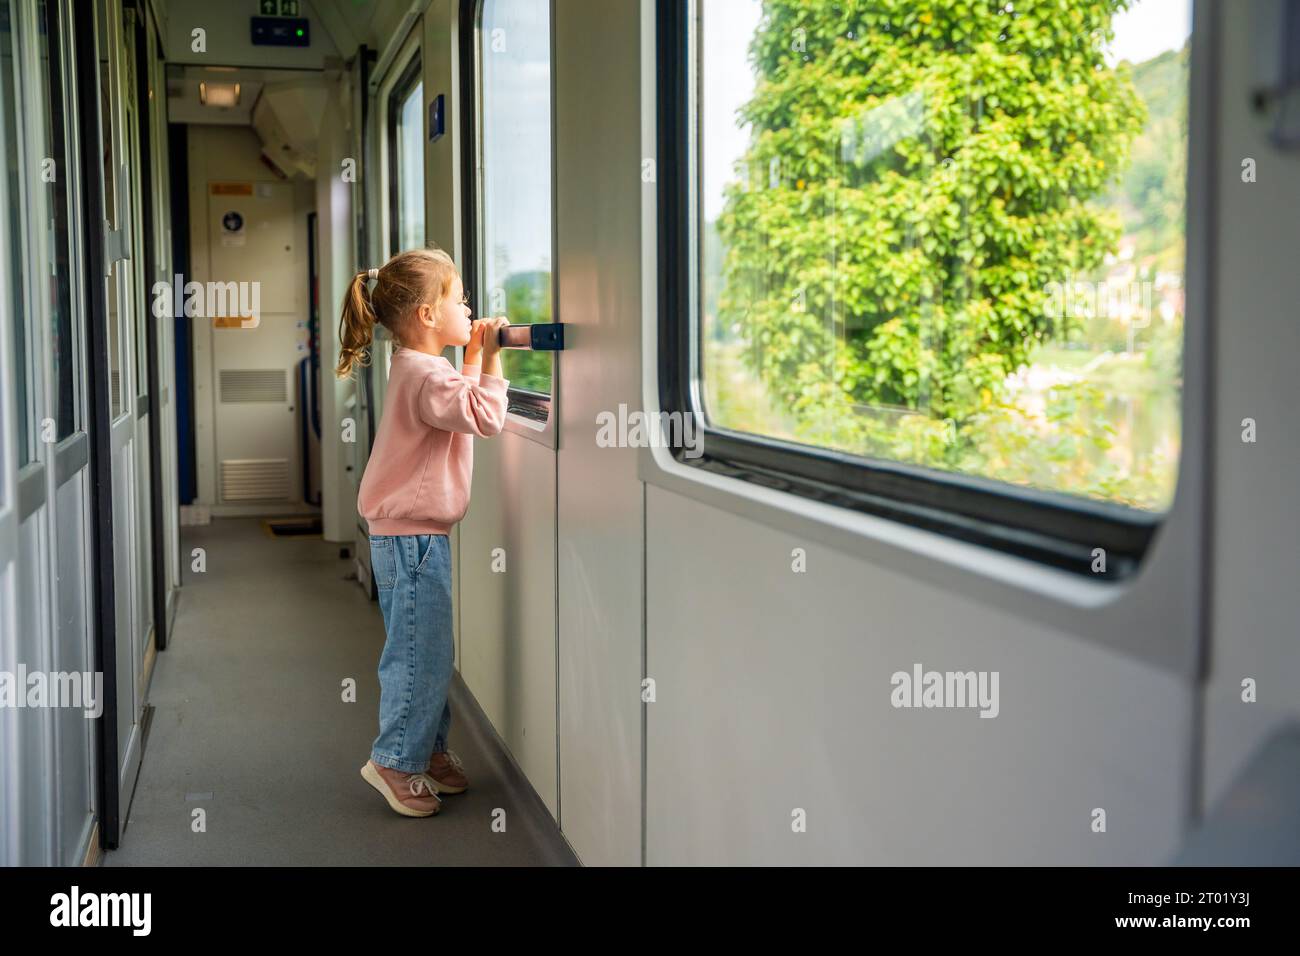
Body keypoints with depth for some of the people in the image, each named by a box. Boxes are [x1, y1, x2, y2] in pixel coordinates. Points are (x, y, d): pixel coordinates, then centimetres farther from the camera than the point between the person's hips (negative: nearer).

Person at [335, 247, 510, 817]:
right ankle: (395, 761, 7)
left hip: (411, 534, 11)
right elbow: (485, 416, -29)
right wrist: (489, 358, -20)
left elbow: (460, 403, 28)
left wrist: (473, 357, 17)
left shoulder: (419, 369, 14)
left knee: (428, 653, 17)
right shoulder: (425, 376, -19)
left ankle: (427, 749, 27)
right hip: (412, 537, -11)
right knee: (420, 654, -4)